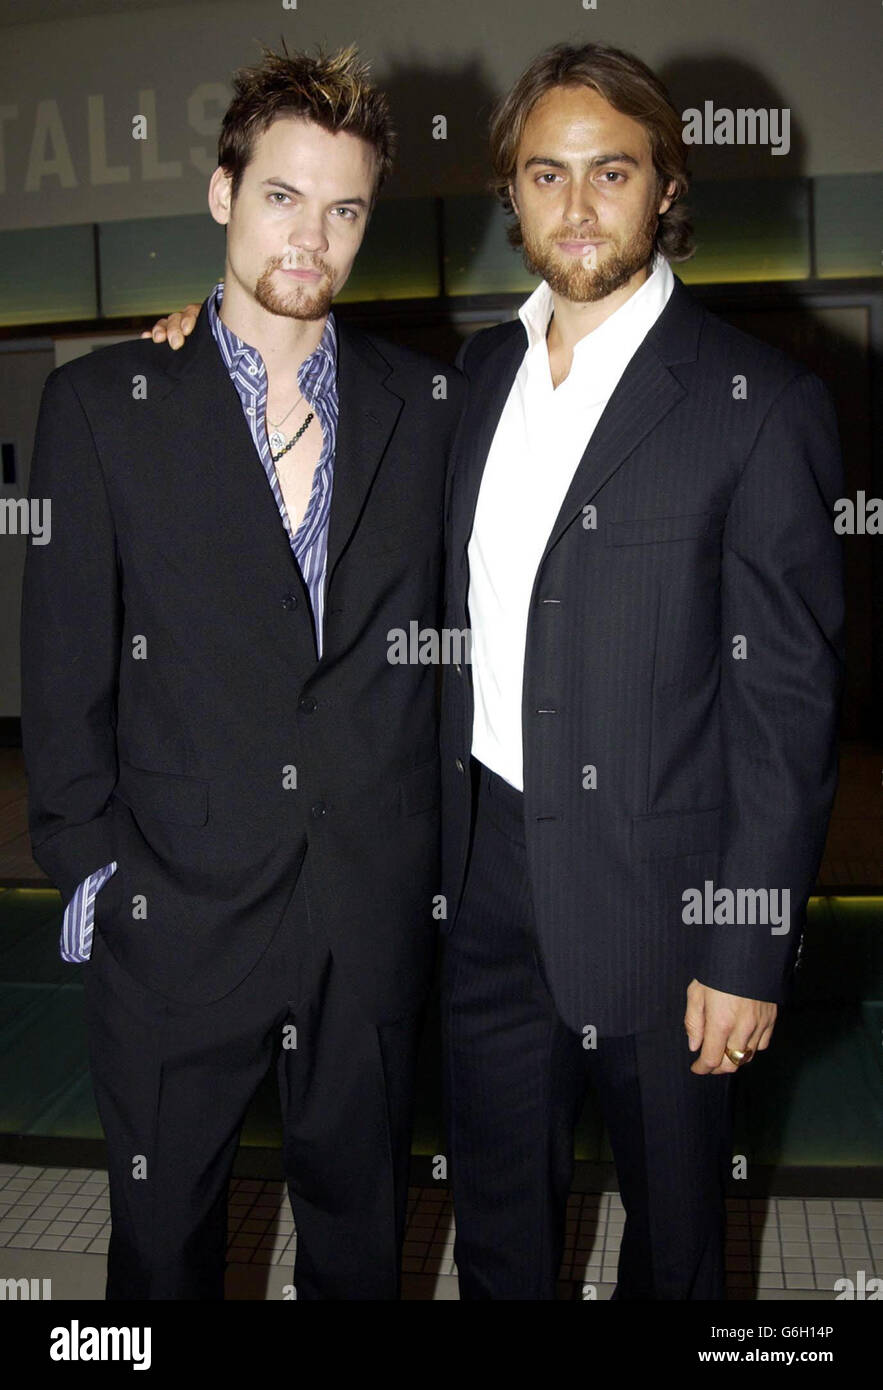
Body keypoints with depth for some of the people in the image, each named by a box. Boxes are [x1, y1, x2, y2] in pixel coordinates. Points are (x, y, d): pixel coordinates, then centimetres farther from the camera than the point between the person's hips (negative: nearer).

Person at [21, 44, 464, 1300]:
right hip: (175, 913, -1)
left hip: (379, 911, 2)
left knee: (361, 1222, 21)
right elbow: (65, 665, -2)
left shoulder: (428, 405, 3)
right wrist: (85, 866, -5)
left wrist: (447, 845, 2)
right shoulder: (103, 404, -2)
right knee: (163, 1236, 18)